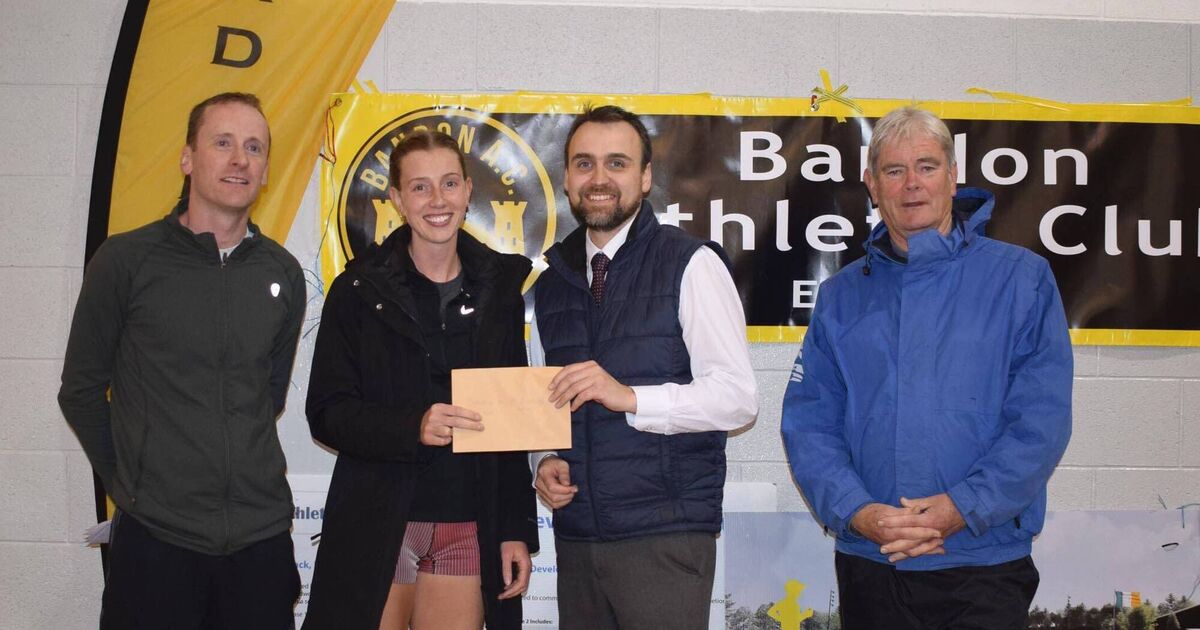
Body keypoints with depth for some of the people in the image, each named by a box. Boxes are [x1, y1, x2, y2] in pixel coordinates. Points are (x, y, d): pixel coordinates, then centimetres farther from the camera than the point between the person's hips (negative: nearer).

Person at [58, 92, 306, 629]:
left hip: (262, 537, 3)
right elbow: (81, 390, 3)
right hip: (155, 538, -3)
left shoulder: (282, 273, 5)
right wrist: (127, 482, 4)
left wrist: (243, 469, 11)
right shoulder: (124, 261, -4)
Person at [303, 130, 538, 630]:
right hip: (376, 529, -2)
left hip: (469, 529, 2)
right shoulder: (360, 289, -1)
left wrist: (517, 530, 5)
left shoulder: (498, 289, 7)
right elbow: (327, 412, -4)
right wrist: (413, 425, -22)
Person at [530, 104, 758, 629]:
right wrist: (544, 462, 1)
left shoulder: (691, 265, -5)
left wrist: (630, 397, -22)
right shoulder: (552, 283, 13)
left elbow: (737, 398, -11)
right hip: (576, 536, 5)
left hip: (665, 540, -5)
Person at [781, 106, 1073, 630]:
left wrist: (962, 508, -17)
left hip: (984, 564, -2)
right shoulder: (842, 296, 8)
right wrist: (856, 511, -14)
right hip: (867, 564, 3)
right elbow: (808, 422, 2)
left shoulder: (1019, 277, 0)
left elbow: (1042, 417, -7)